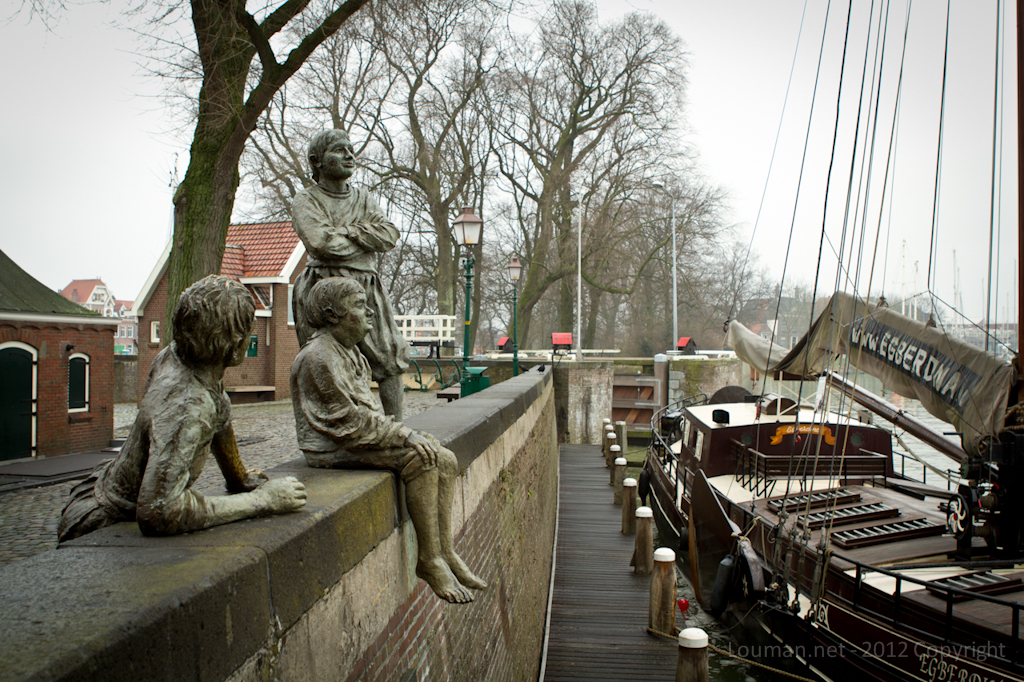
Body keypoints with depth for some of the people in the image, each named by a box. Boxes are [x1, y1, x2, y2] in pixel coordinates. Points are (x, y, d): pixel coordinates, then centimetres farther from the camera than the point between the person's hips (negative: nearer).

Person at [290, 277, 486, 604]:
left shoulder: (348, 350, 16)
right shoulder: (319, 357, -16)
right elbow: (347, 421, -21)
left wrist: (407, 433, 3)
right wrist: (404, 436, -21)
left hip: (360, 436, 10)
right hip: (334, 448, -10)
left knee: (446, 461, -4)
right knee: (421, 461, -27)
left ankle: (445, 553, 0)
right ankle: (429, 561, -17)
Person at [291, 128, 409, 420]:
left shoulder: (363, 198, 19)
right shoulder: (306, 200, 3)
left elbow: (389, 235, 2)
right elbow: (320, 242, -15)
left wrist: (344, 231, -7)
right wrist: (367, 240, -2)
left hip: (367, 289, 5)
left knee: (391, 359, -1)